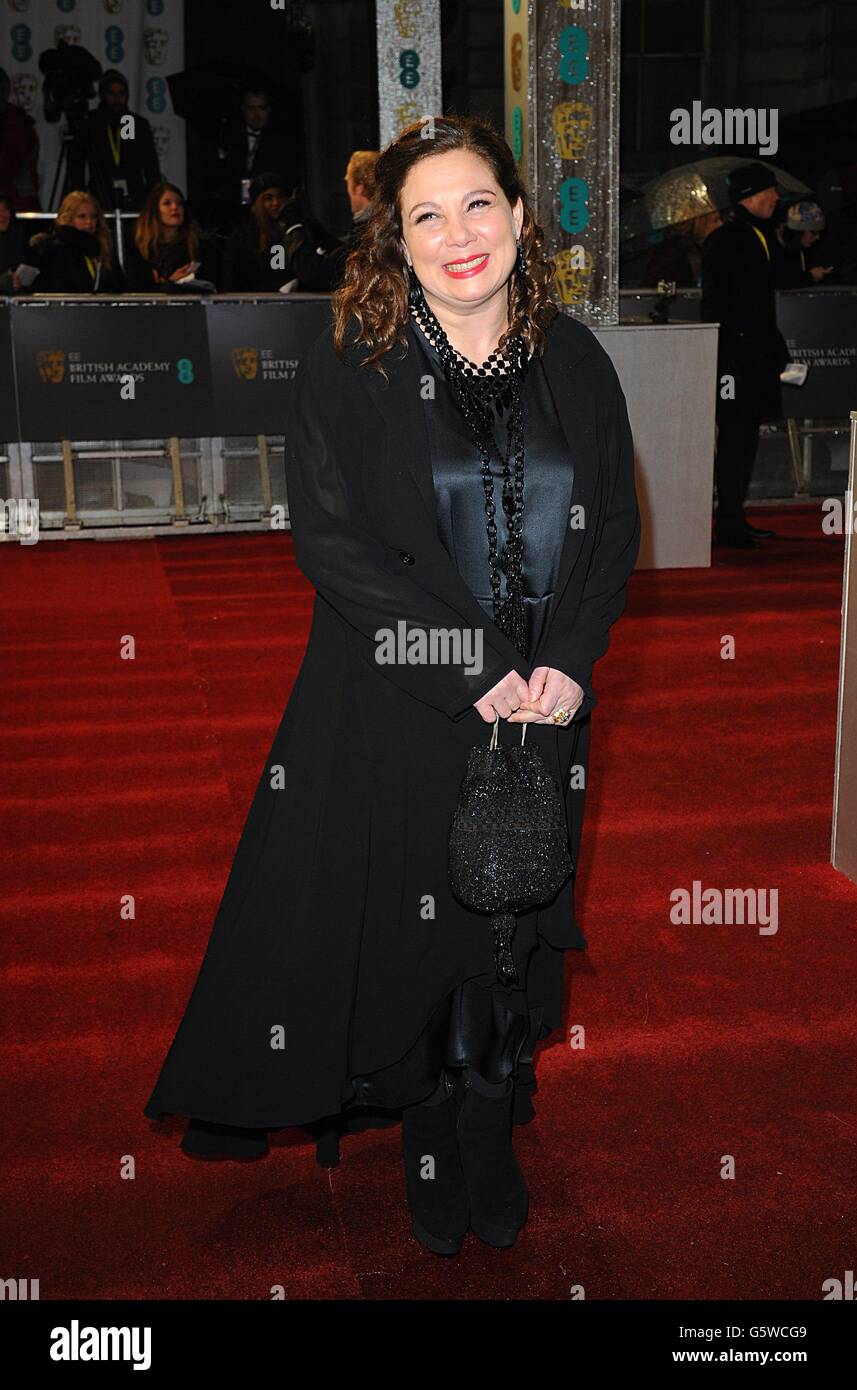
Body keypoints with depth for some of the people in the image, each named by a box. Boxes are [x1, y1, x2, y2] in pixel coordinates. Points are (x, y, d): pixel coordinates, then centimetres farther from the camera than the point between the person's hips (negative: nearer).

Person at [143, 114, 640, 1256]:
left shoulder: (575, 363, 4)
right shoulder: (347, 369, -6)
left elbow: (616, 526, 5)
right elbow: (331, 539, -12)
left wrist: (567, 666, -10)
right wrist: (475, 664, -17)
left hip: (542, 703, 3)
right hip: (395, 708, -2)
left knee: (509, 926, 13)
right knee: (397, 918, 7)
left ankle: (483, 1150, 36)